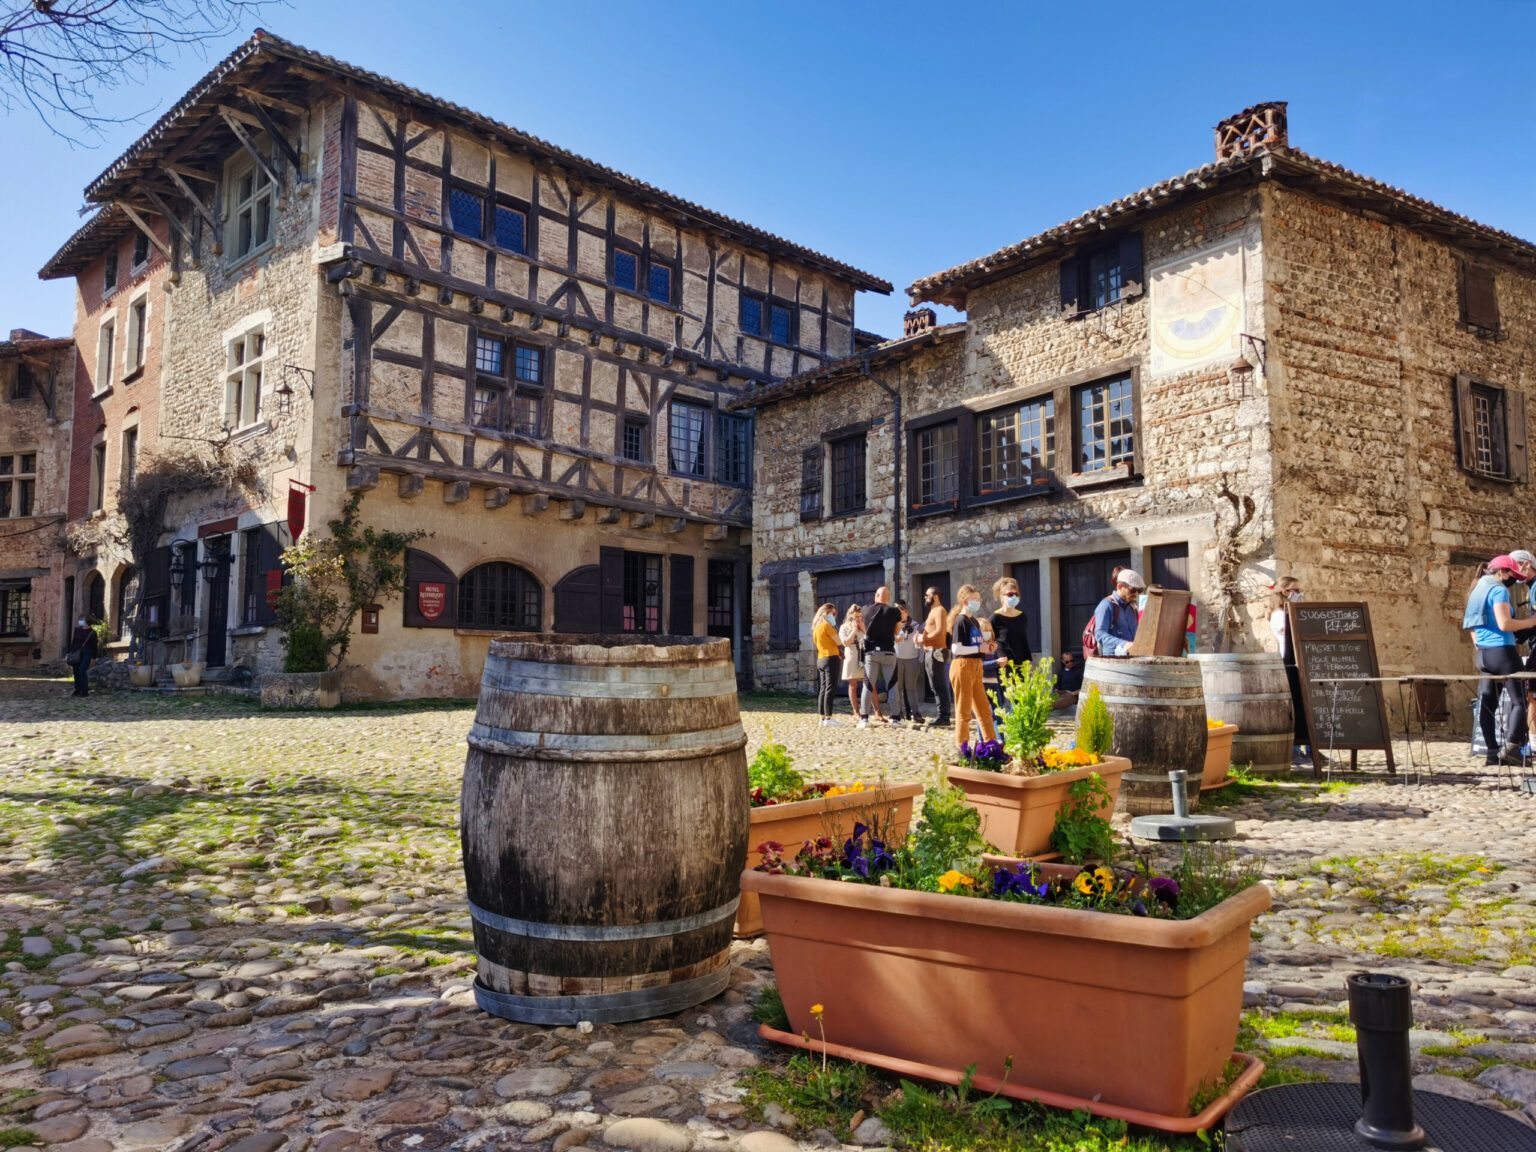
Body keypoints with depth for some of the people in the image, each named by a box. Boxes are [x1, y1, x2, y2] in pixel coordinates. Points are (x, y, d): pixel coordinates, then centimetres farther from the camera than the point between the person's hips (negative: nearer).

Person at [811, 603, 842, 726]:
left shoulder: (816, 627, 16)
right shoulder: (827, 625, -9)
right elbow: (838, 642, -8)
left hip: (821, 659, 9)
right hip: (831, 659, -9)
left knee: (823, 689, 7)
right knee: (830, 688, -10)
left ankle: (823, 718, 6)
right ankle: (828, 718, -14)